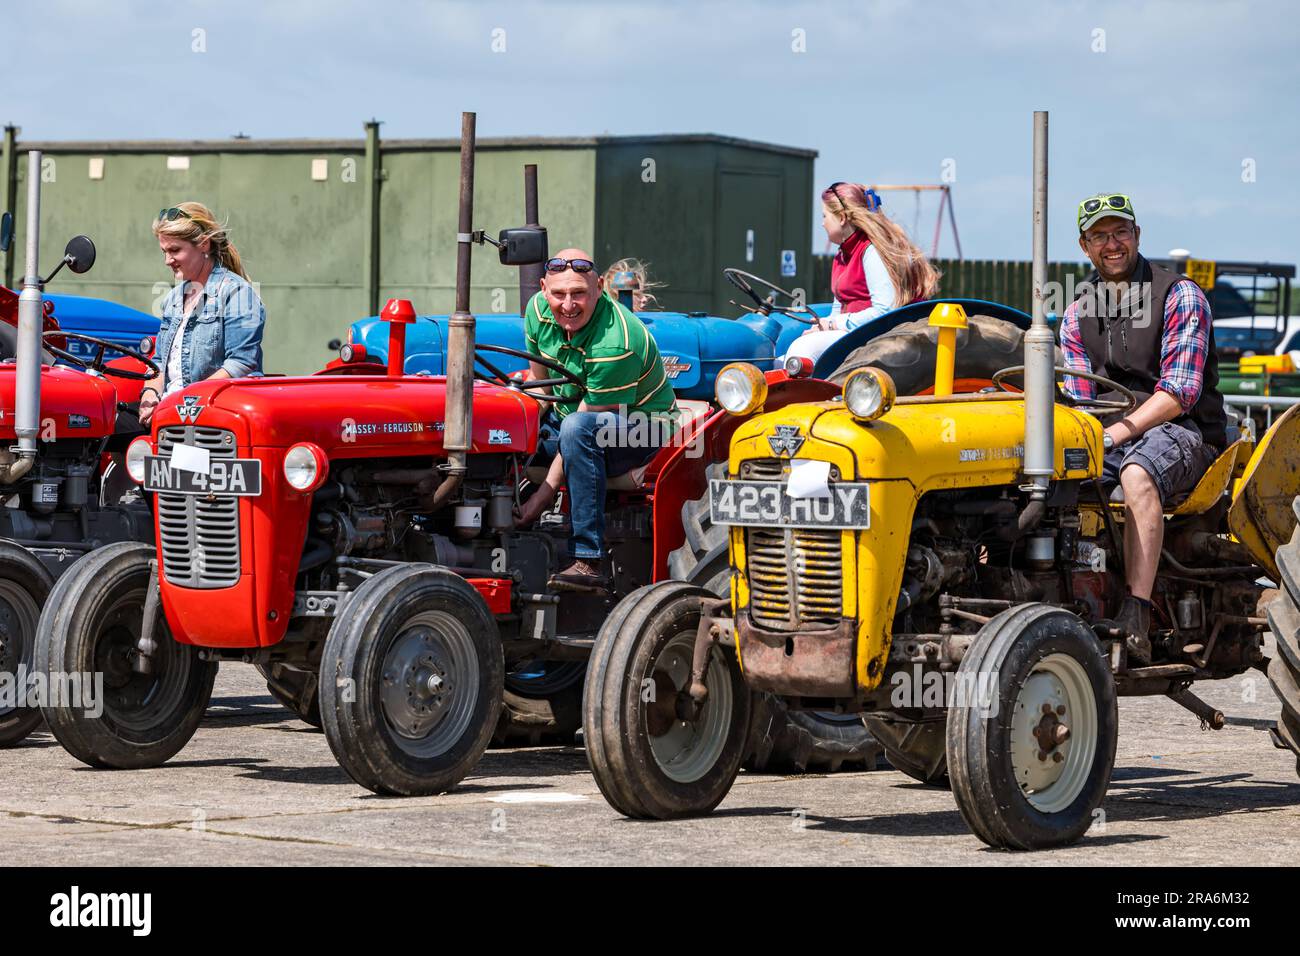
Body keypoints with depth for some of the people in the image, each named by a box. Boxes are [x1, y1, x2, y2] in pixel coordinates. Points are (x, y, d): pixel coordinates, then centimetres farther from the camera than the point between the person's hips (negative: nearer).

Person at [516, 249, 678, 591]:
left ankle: (587, 563, -40)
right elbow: (538, 380, 7)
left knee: (577, 428, -39)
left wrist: (545, 492, -29)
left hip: (642, 427, -8)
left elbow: (585, 424, -29)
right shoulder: (539, 310, -8)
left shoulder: (615, 344, -31)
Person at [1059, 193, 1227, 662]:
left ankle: (1135, 623, -49)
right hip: (1109, 437, 6)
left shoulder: (1180, 296, -4)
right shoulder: (1077, 315, 14)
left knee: (1137, 473, -39)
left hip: (1185, 433, -6)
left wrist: (1118, 432, -24)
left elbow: (1180, 391, -13)